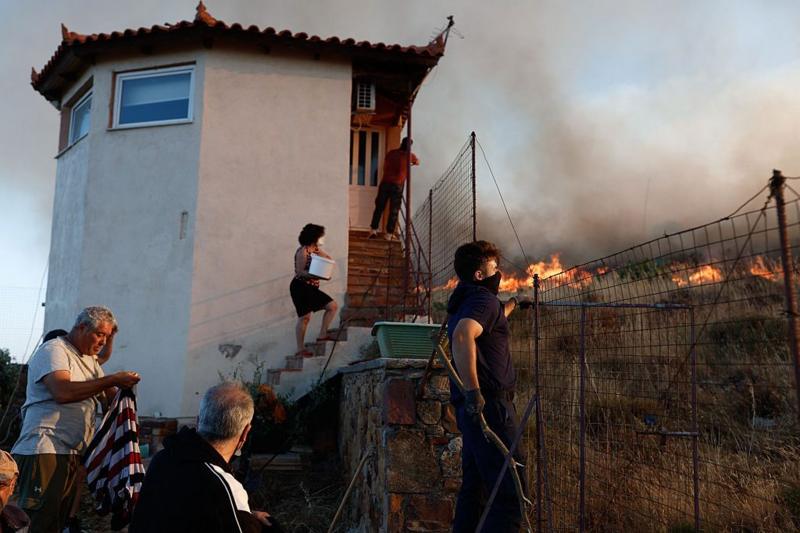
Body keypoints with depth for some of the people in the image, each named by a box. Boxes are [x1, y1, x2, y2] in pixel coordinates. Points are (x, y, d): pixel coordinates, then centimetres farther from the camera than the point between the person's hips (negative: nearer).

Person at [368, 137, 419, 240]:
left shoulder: (391, 153, 9)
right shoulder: (409, 155, 4)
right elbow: (417, 162, 26)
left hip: (385, 182, 2)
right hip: (397, 185, -2)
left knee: (379, 207, 8)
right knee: (394, 210, 5)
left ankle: (373, 229, 3)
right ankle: (389, 233, 5)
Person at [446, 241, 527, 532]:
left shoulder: (465, 301, 20)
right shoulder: (484, 299, -10)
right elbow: (462, 336, -32)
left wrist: (512, 304, 57)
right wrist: (473, 391, -33)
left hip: (474, 406, 10)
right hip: (488, 404, -10)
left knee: (474, 485, 16)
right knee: (509, 489, -11)